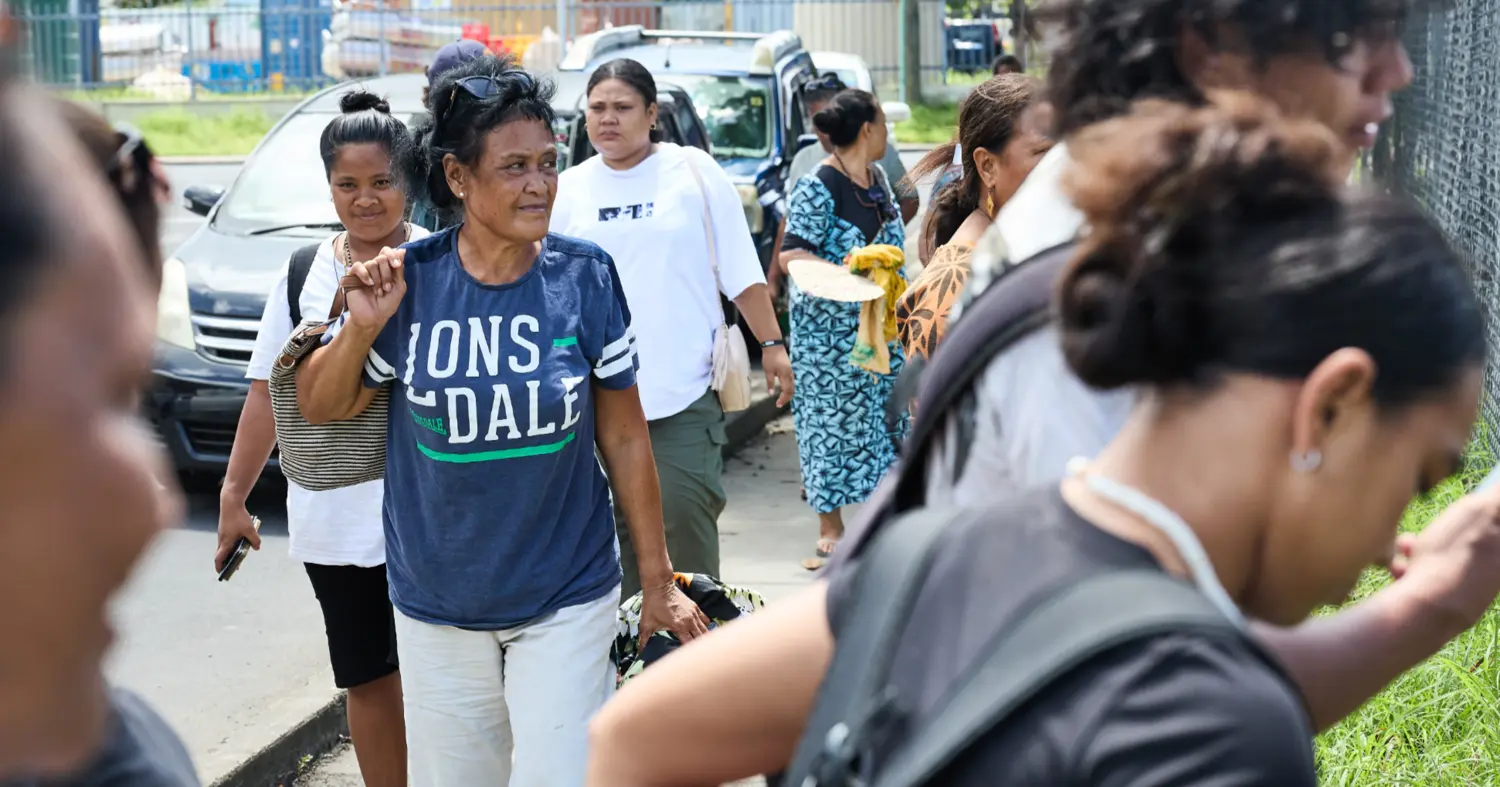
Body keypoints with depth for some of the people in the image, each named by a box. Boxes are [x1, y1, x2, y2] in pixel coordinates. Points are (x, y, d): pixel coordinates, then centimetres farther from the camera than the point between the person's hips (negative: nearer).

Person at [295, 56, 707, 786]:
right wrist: (363, 325, -17)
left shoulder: (585, 277, -8)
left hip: (566, 601, -1)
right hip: (437, 607, 1)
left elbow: (624, 438, -1)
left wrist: (658, 579, 2)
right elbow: (320, 405, 3)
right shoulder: (410, 280, -8)